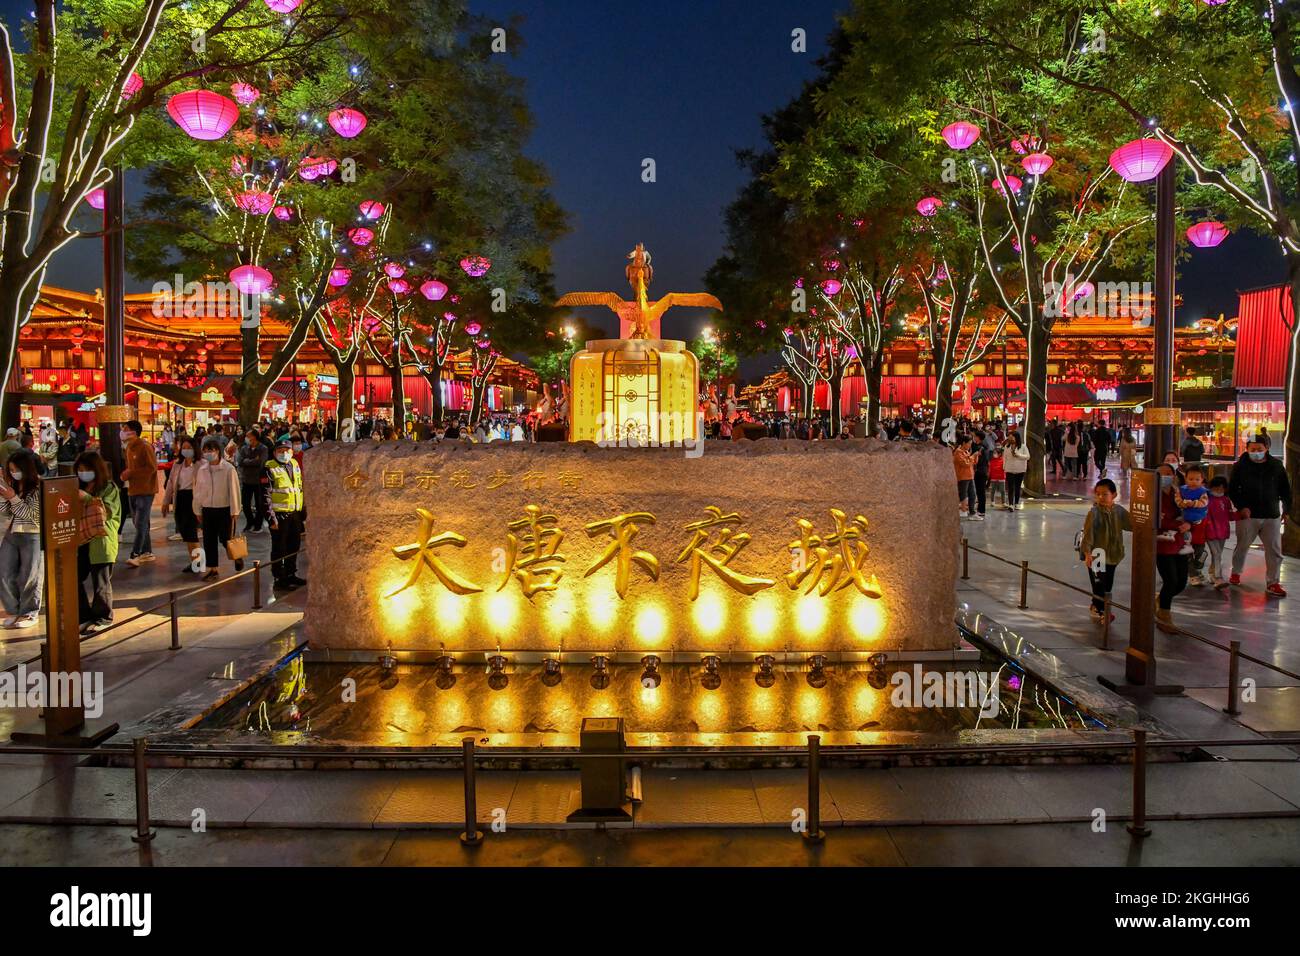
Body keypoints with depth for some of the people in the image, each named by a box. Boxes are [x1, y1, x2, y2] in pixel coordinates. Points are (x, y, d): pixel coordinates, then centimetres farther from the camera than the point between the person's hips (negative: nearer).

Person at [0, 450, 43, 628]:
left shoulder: (39, 488, -11)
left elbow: (31, 515, -14)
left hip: (32, 537, -6)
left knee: (29, 577, 2)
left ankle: (29, 614, 14)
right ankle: (14, 611, 18)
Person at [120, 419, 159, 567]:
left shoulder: (145, 447, -13)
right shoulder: (128, 447, 11)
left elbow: (152, 467, -18)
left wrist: (131, 473, -18)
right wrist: (125, 473, -1)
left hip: (145, 490, -9)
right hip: (133, 490, 9)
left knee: (141, 523, -10)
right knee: (137, 522, 13)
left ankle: (135, 555, -12)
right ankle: (147, 552, 23)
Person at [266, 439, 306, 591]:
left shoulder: (295, 465, 12)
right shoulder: (270, 469, -10)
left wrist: (302, 510, 18)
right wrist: (271, 517, -15)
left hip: (295, 513, 7)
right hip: (279, 515, -7)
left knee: (294, 545, 16)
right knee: (279, 548, 1)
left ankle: (291, 574, 30)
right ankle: (279, 579, 9)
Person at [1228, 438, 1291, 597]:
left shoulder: (1276, 465, 3)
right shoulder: (1240, 466, -2)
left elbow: (1285, 489, 10)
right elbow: (1232, 489, 0)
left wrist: (1286, 509, 3)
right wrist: (1241, 507, -11)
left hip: (1272, 516, 1)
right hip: (1248, 515, -1)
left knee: (1274, 551, -1)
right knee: (1242, 546, 11)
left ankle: (1273, 584, 5)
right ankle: (1236, 573, 32)